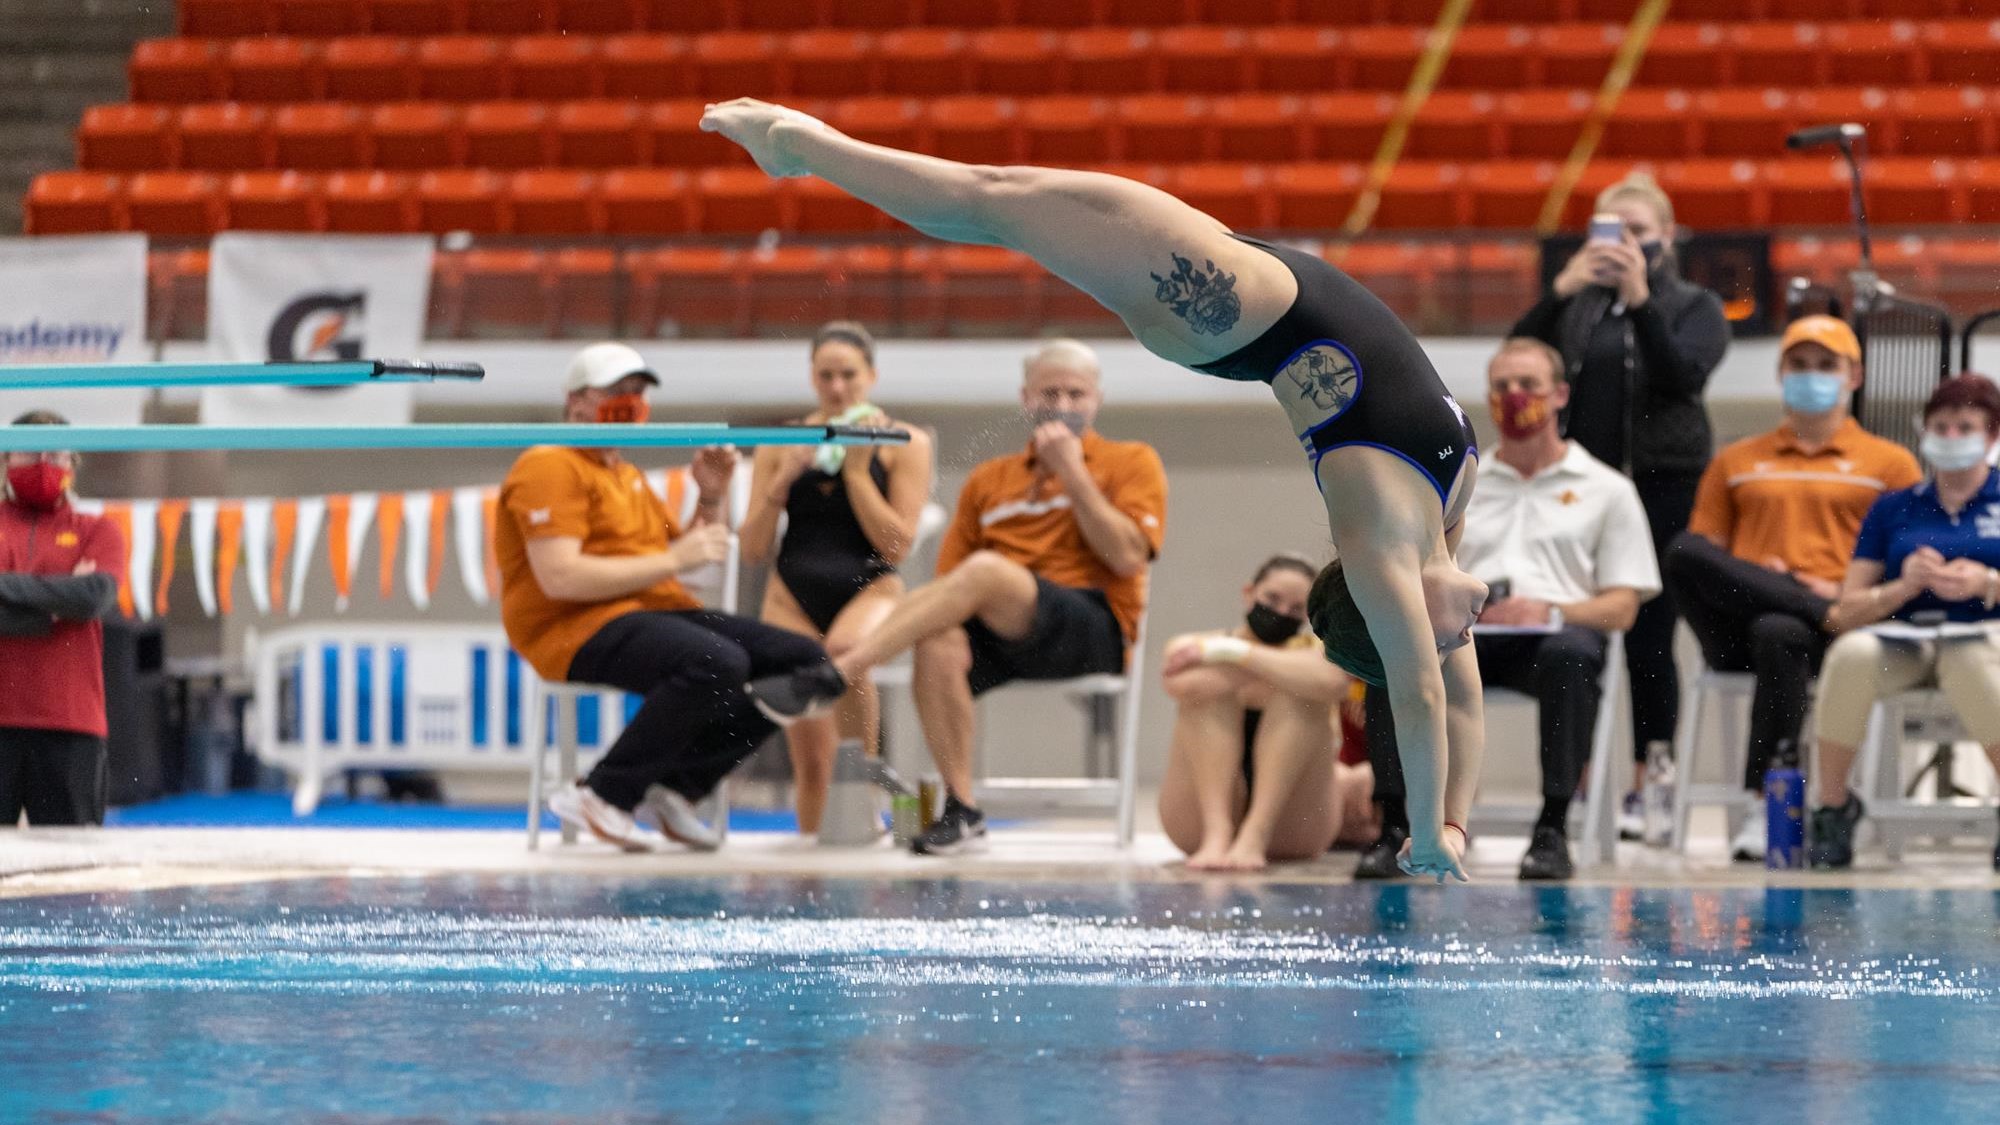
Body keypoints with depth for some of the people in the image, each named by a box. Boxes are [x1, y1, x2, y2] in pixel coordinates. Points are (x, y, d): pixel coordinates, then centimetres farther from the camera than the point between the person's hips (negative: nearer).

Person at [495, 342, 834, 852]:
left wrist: (711, 500, 7)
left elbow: (695, 555, 26)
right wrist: (672, 561, -17)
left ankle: (677, 787, -6)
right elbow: (559, 577, -18)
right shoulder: (551, 469, -5)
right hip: (579, 630, -10)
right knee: (717, 664, -35)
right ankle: (603, 794, -23)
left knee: (803, 658, -4)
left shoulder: (628, 476, 27)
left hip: (659, 612, 10)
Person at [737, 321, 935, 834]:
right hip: (793, 594, 3)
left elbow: (897, 545, -5)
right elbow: (753, 550, 8)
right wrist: (782, 480, -5)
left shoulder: (905, 444, 5)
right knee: (810, 756, -7)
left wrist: (856, 470, -8)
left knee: (844, 648, -39)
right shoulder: (781, 444, 12)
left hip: (869, 587, -3)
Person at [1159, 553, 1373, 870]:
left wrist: (1236, 652, -16)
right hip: (1201, 817, 0)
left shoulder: (1313, 650, 7)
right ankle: (1216, 835, -34)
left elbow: (1330, 682, -21)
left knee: (1300, 695, -19)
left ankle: (1255, 835, -32)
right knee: (1209, 685, -18)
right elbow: (1182, 685, -19)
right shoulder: (1196, 647, 8)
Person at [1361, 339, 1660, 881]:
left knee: (1570, 654, -40)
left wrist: (1551, 612, -12)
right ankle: (1395, 826, -31)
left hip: (1553, 633, -2)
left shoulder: (1605, 490, 19)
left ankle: (1553, 830, -33)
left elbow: (1623, 607, 8)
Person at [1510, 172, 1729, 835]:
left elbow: (1684, 374, -12)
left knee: (1648, 641, -3)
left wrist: (1641, 299, -20)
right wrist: (1561, 290, -12)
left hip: (1660, 482, -3)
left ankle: (1647, 787, 2)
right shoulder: (1578, 305, 15)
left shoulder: (1695, 307, 7)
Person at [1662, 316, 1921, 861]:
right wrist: (1760, 579, -3)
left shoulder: (1890, 463, 20)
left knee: (1778, 635, -41)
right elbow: (1695, 559, 18)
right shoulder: (1735, 462, 27)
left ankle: (1765, 805, -42)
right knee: (1682, 548, -30)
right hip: (1740, 622, 3)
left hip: (1838, 623, -3)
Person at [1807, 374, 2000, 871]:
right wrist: (1905, 586, -7)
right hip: (1902, 646, 2)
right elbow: (1845, 614, 11)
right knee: (1853, 653, -34)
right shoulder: (1895, 508, 18)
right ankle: (1832, 808, -18)